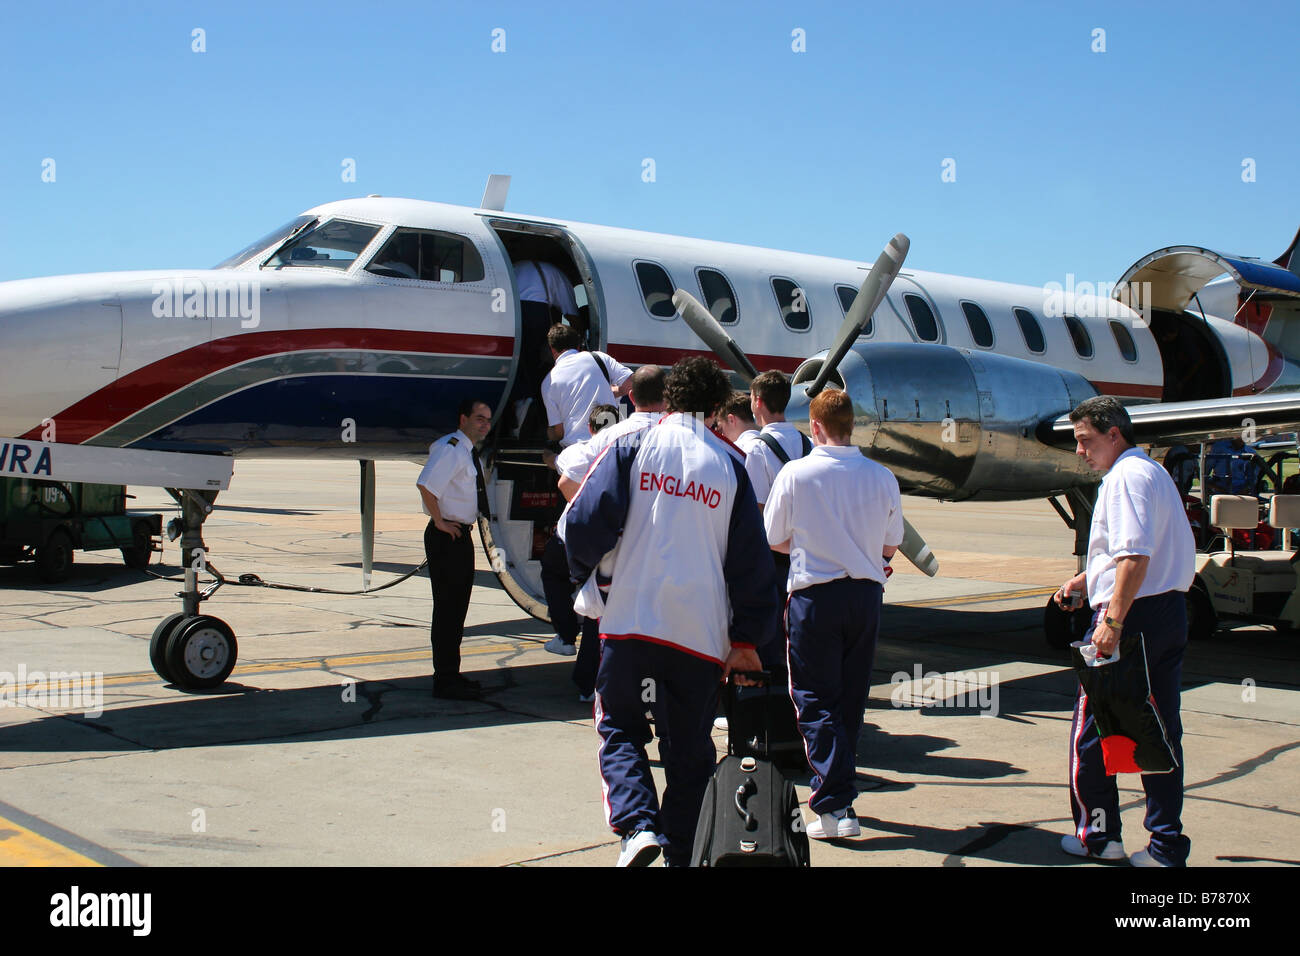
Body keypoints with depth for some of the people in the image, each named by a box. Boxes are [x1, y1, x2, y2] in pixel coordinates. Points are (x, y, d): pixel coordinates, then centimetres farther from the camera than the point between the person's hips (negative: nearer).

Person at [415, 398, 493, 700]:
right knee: (447, 608, -7)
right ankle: (445, 681, -1)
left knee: (457, 607, 15)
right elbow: (425, 484, -29)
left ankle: (451, 675, 25)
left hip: (461, 535, 10)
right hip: (446, 538, -10)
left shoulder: (469, 452, 15)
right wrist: (439, 521, -22)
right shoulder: (450, 448, -16)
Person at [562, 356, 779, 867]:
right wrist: (747, 638, 11)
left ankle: (637, 825, -9)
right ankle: (681, 852, 15)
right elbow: (750, 558, 6)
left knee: (620, 729, 11)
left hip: (632, 618, -2)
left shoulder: (634, 445, 1)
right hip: (702, 632, 2)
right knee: (689, 748, 13)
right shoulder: (731, 464, 7)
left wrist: (581, 570, 14)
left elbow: (586, 518, -7)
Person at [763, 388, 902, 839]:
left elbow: (774, 539, 0)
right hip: (866, 594, 4)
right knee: (852, 699, 16)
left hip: (815, 594, -4)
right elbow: (890, 547, 9)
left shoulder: (796, 473, -9)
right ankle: (839, 786, 29)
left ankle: (835, 806, -3)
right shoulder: (882, 477, -1)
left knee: (817, 701, 2)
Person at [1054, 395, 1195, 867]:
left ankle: (1098, 834, 15)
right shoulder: (1154, 472, 19)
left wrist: (1112, 620, -25)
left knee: (1092, 726, 5)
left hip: (1134, 615, -9)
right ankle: (1166, 846, 11)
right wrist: (1087, 579, 24)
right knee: (1162, 731, 9)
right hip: (1171, 613, 9)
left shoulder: (1126, 476, -13)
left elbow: (1136, 557, -24)